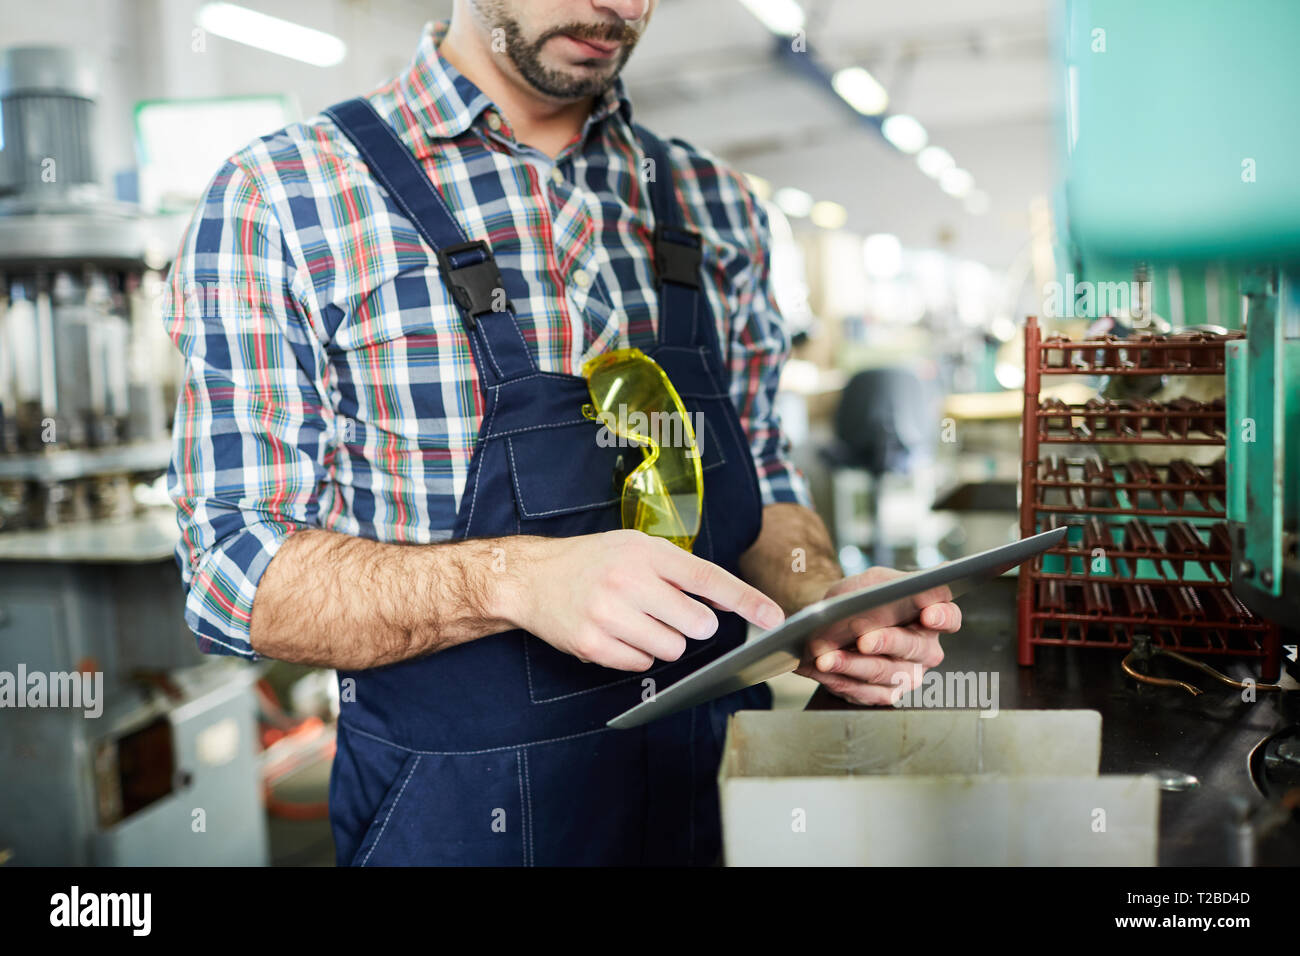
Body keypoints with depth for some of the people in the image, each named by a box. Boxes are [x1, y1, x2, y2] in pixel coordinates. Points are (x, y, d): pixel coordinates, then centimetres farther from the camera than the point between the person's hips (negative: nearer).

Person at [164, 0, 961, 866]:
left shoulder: (714, 204, 4)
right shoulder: (277, 198, -10)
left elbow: (761, 482, 11)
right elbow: (235, 568, -13)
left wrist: (824, 601, -10)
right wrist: (513, 578, -28)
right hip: (460, 817, -4)